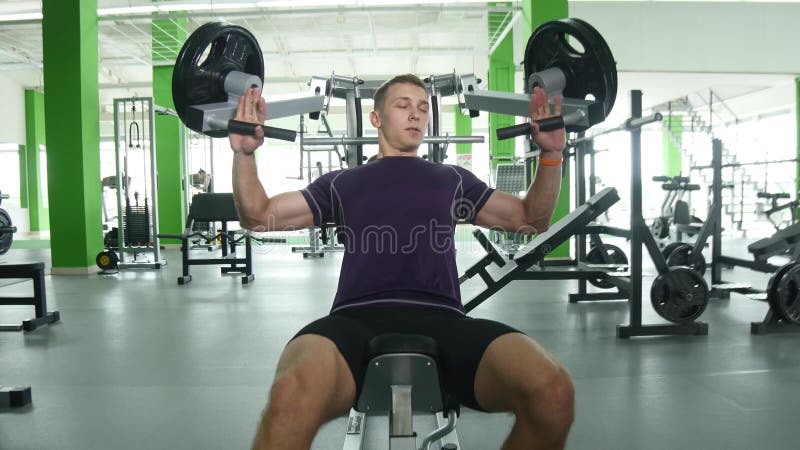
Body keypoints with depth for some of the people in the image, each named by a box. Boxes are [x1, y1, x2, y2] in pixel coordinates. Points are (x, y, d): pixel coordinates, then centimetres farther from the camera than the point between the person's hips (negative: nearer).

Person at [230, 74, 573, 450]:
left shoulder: (452, 179, 27)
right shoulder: (343, 183, 24)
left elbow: (532, 220, 28)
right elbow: (258, 216, 24)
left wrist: (551, 153, 15)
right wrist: (244, 152, 9)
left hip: (442, 321, 2)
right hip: (359, 320, -1)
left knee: (552, 391, -29)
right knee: (292, 396, -39)